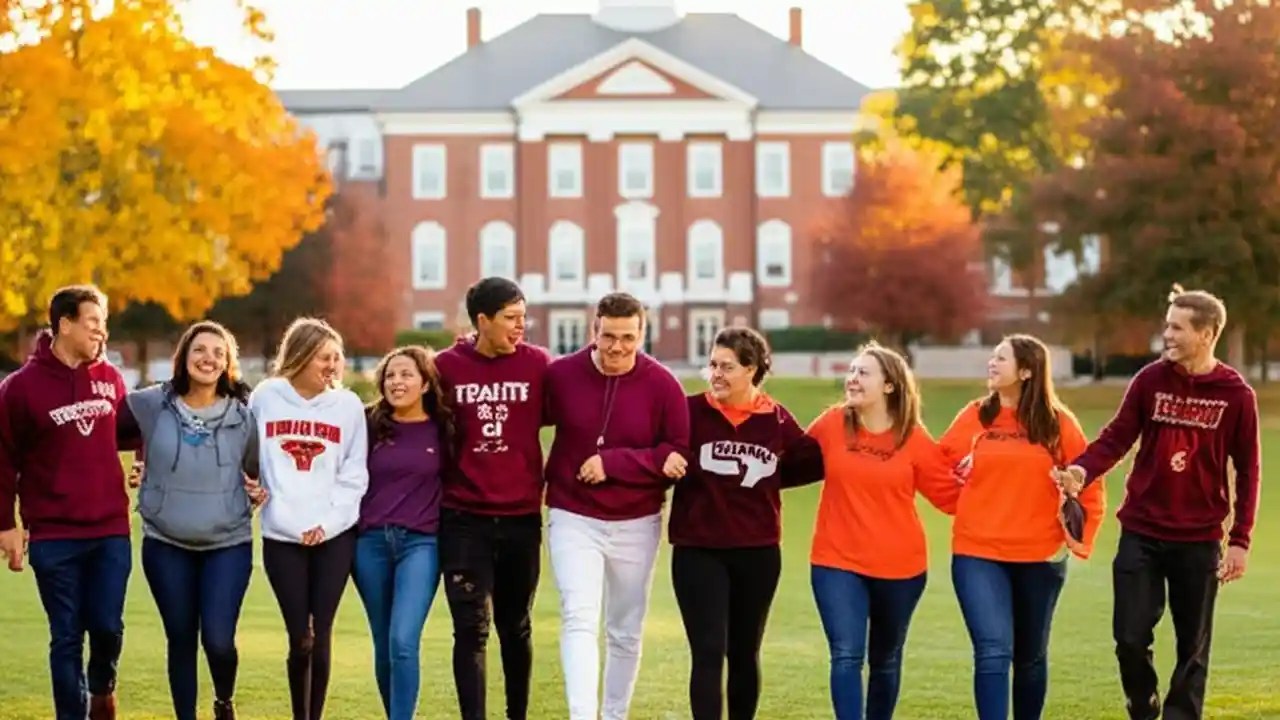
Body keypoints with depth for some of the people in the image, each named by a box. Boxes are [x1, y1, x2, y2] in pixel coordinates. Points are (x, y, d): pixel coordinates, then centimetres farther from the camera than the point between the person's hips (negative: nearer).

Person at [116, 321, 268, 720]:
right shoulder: (151, 405, -4)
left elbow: (259, 472, 11)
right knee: (181, 640, 8)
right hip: (165, 545, 1)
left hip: (229, 544, -1)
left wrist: (260, 491, -7)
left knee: (218, 640, -8)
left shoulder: (245, 415, 0)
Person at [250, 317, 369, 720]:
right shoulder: (265, 399, 3)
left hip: (335, 536, 0)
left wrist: (328, 522, -8)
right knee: (300, 639, -3)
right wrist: (290, 522, -2)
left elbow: (354, 475, 2)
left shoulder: (348, 405, 4)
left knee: (320, 638, -1)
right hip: (281, 536, 0)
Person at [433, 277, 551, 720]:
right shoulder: (447, 367, -4)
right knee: (472, 628, -4)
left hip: (522, 518, 1)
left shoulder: (537, 364, -2)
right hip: (463, 520, -1)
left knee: (516, 627, 14)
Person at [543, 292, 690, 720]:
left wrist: (612, 463, -18)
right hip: (573, 519, -1)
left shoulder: (662, 385, -8)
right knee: (579, 619, -16)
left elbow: (680, 457, -9)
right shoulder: (561, 374, -6)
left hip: (636, 524, 1)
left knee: (626, 633, 11)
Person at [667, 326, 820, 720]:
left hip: (758, 552, 3)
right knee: (708, 653, -8)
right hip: (698, 551, -3)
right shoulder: (690, 411, -7)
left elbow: (811, 463, 9)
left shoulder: (777, 420, 1)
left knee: (745, 653, 15)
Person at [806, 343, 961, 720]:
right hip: (837, 563, -1)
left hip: (899, 566, 1)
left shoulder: (914, 440, -5)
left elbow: (950, 495, -1)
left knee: (886, 661, 16)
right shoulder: (831, 425, -5)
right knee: (847, 657, -13)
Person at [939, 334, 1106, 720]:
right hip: (978, 553, -1)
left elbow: (1089, 481, 4)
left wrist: (1082, 536, -2)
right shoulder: (973, 417, 1)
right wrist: (968, 509, 1)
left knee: (1031, 657, 14)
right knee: (993, 651, -14)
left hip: (1040, 556, 1)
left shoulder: (1057, 423, -1)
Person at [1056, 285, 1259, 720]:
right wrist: (1082, 471, -22)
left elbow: (1247, 471, -1)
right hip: (1141, 533, 1)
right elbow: (1116, 438, -1)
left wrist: (1240, 540, -5)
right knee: (1130, 637, -1)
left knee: (1192, 646, 7)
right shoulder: (1150, 380, -1)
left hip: (1199, 539, -1)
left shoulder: (1236, 395, -5)